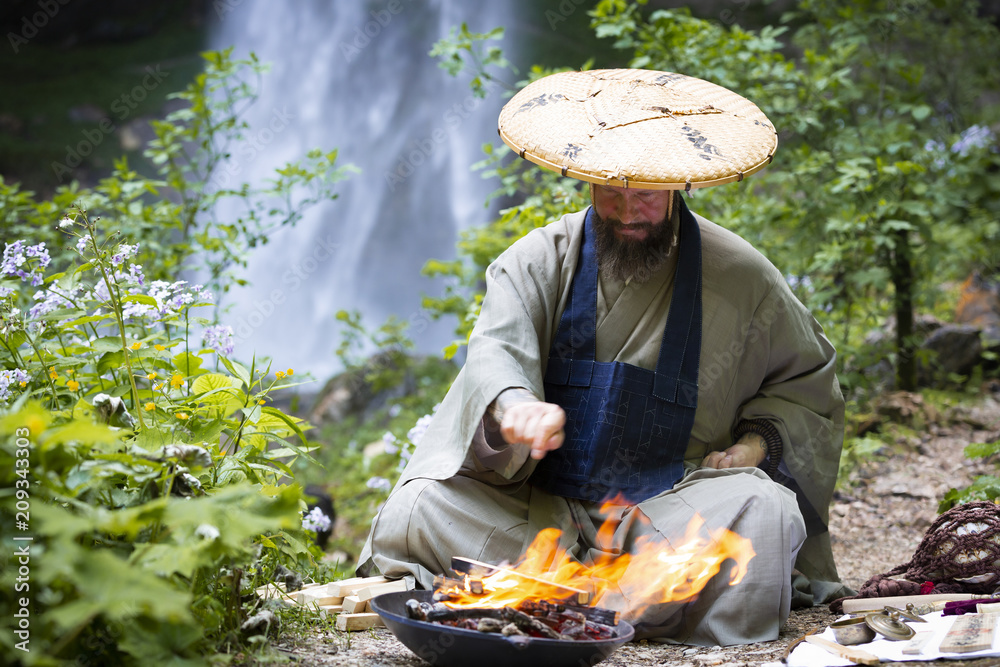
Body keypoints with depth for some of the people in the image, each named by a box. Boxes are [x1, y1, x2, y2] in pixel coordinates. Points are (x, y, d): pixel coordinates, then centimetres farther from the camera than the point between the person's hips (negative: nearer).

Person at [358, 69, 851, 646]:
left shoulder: (742, 277, 4)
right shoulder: (542, 258, 3)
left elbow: (808, 380, 17)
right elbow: (497, 348, -15)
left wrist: (757, 441, -2)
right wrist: (514, 404, -39)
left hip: (674, 500, 0)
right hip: (540, 501, 1)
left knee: (762, 511, -32)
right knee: (418, 509, -23)